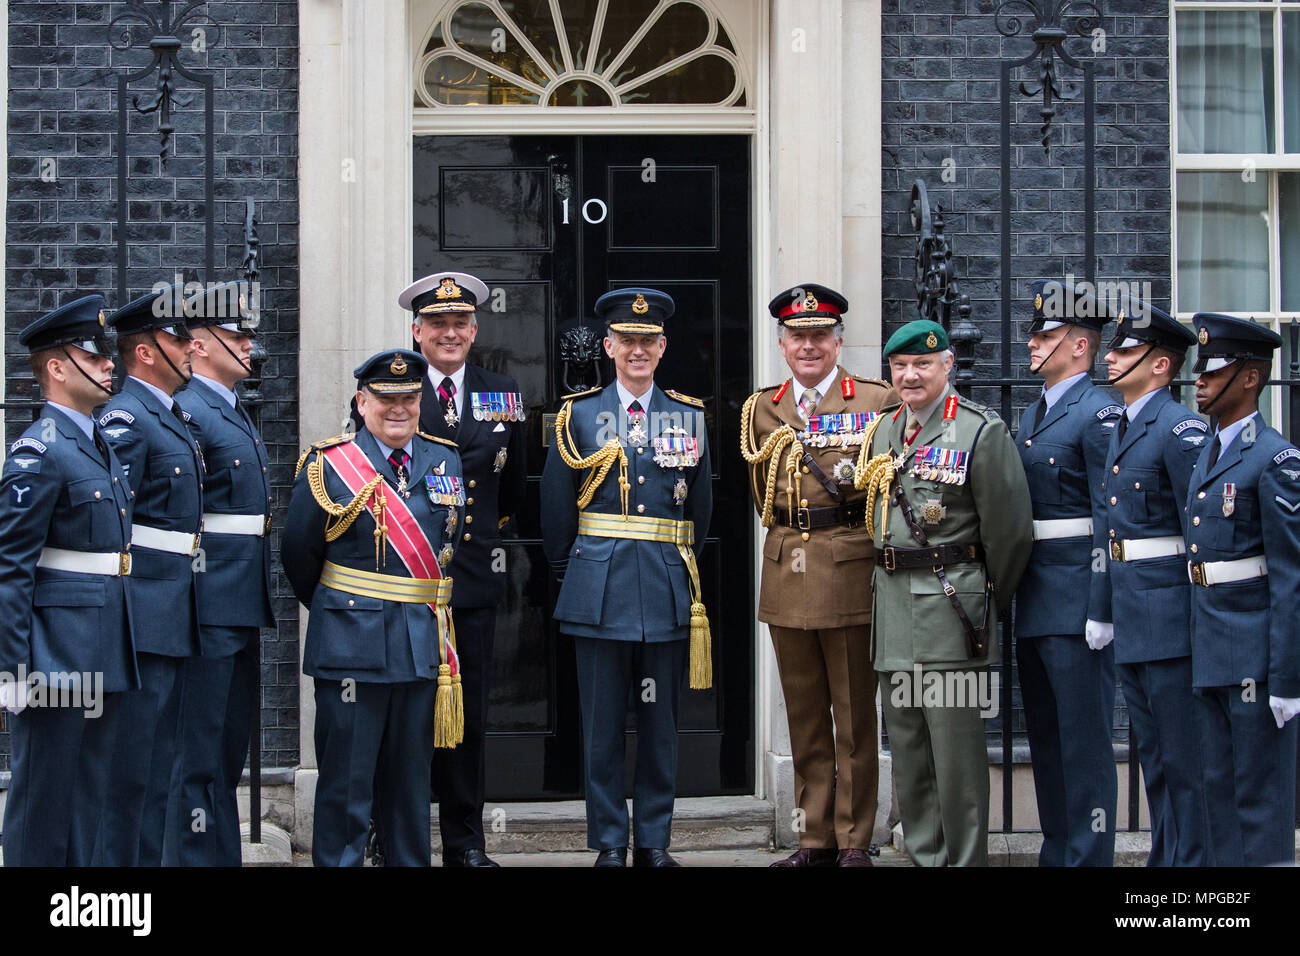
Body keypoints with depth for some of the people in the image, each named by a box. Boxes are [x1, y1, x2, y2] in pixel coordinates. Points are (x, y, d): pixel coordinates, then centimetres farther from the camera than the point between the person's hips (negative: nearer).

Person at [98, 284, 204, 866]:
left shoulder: (174, 417, 16)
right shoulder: (125, 419, -14)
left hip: (174, 620, 10)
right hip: (143, 618, -10)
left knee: (158, 764, 15)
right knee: (128, 767, -4)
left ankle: (148, 859, 22)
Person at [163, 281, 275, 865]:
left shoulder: (237, 416, 19)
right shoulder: (186, 412, -12)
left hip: (242, 614, 10)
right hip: (210, 612, -10)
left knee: (229, 751, 15)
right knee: (200, 756, -5)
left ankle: (223, 857, 22)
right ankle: (197, 859, -1)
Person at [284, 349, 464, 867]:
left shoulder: (445, 462, 8)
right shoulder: (327, 465, -4)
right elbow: (298, 556, 3)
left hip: (423, 644, 4)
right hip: (352, 645, -4)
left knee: (410, 778, 12)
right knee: (346, 780, 0)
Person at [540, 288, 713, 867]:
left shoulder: (689, 416, 9)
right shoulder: (579, 414, 5)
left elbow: (700, 508, 14)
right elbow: (555, 506, 8)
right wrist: (570, 573, 9)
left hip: (667, 590, 1)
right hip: (600, 590, -1)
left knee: (660, 721, 6)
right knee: (602, 724, 2)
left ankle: (654, 841, 14)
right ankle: (609, 842, 10)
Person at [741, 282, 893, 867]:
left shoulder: (878, 402, 0)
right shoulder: (762, 409, 13)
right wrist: (792, 542, 11)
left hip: (853, 573, -4)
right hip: (786, 575, 4)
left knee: (854, 715, 1)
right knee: (804, 715, 9)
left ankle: (854, 842, 8)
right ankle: (816, 839, 16)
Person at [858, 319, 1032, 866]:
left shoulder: (982, 432, -8)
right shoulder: (882, 432, 13)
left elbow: (1010, 532, -6)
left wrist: (988, 604, 2)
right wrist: (893, 586, 18)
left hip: (951, 606, -7)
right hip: (892, 607, 7)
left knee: (956, 748, -5)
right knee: (907, 747, 11)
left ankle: (966, 859, 2)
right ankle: (925, 856, 19)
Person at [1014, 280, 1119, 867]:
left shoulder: (1098, 414, -10)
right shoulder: (1032, 416, 17)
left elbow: (1110, 521, -15)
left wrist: (1097, 612, -19)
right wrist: (1010, 589, 15)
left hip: (1075, 598, -9)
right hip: (1033, 604, 9)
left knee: (1083, 737, -4)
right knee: (1044, 735, 14)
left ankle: (1090, 855, 1)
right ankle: (1057, 852, 23)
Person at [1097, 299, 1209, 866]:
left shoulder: (1180, 429, -13)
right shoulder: (1122, 430, 15)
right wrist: (1103, 610, 16)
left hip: (1169, 615, -9)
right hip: (1131, 621, 9)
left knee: (1184, 756, -2)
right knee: (1153, 755, 15)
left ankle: (1193, 857, 5)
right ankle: (1165, 856, 23)